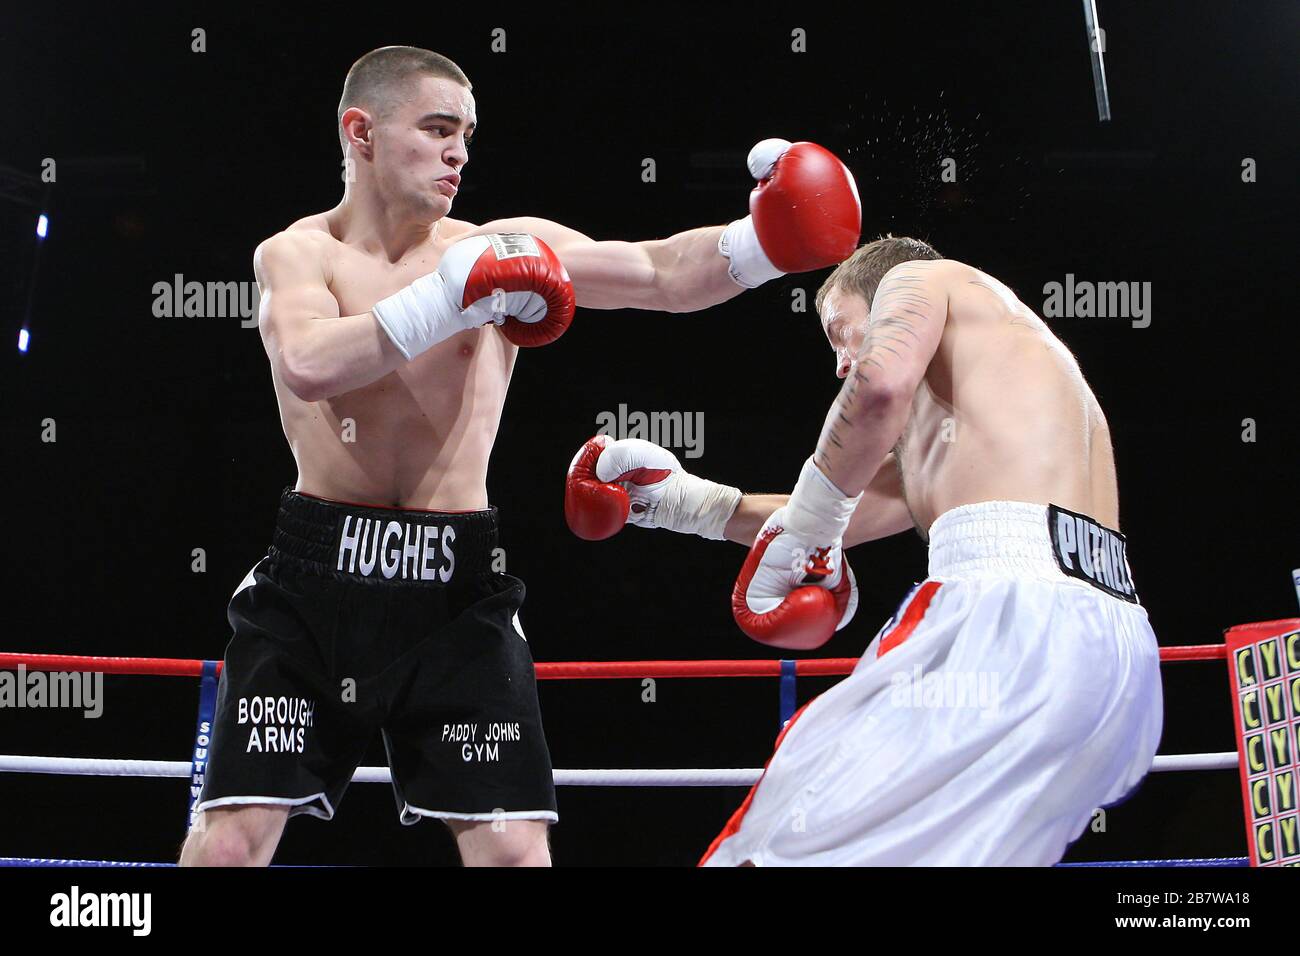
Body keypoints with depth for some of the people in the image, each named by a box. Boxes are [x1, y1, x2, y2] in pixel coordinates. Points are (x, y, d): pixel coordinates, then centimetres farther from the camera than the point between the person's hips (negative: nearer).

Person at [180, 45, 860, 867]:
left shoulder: (505, 251, 4)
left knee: (514, 847, -4)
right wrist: (456, 293, -20)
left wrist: (765, 241, -25)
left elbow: (661, 275, -7)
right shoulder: (297, 253, 2)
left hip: (455, 588, 1)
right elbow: (307, 366, -19)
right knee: (232, 838, -3)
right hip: (317, 581, -1)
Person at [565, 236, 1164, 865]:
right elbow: (853, 514, 40)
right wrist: (691, 503, 40)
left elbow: (882, 381, -8)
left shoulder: (920, 278, 15)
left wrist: (805, 523, 0)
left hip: (1015, 607, -9)